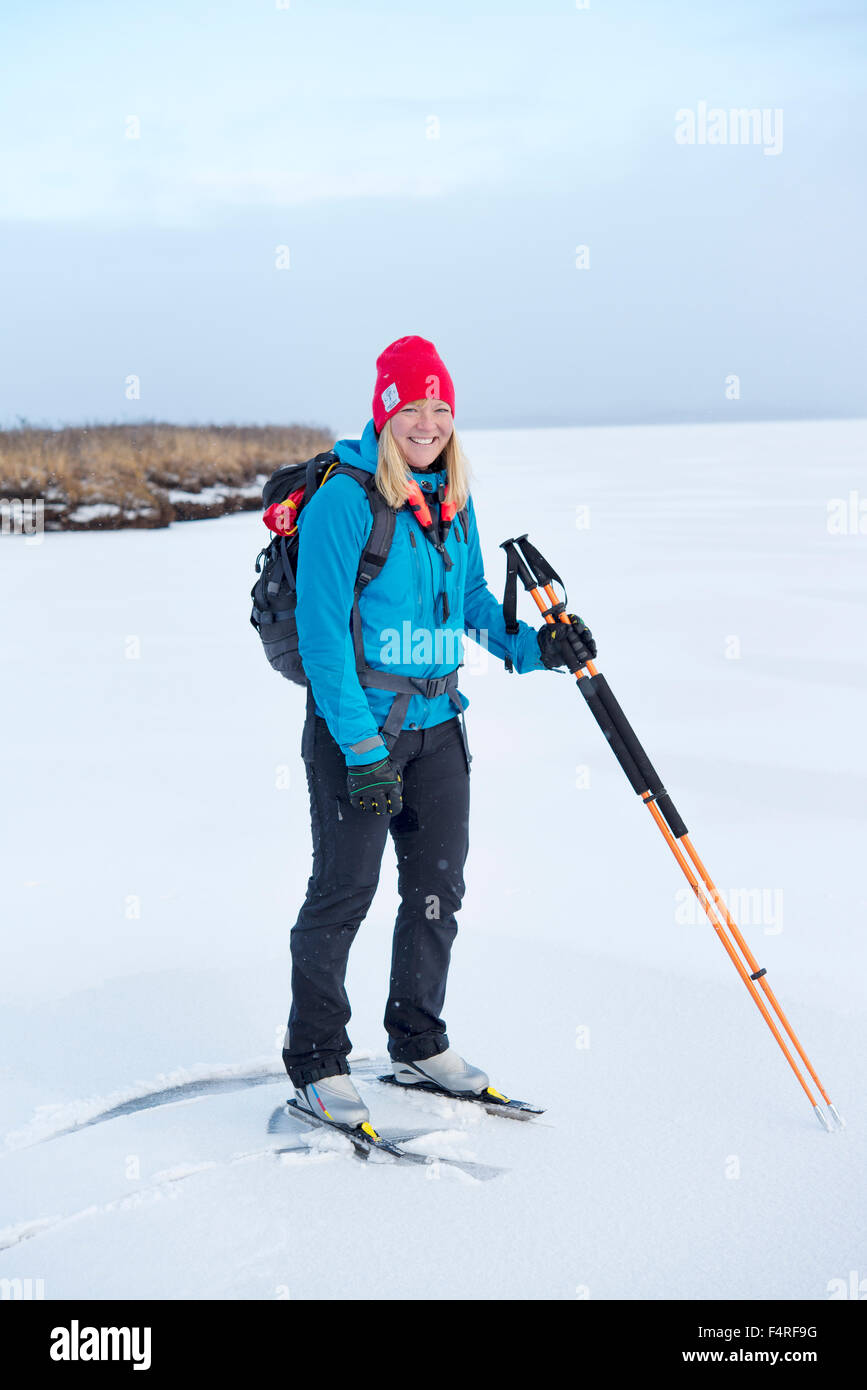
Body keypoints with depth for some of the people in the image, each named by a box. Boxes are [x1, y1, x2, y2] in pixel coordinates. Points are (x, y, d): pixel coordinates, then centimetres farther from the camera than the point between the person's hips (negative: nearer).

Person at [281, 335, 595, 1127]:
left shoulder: (454, 503, 10)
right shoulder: (343, 499, -13)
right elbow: (323, 631, -16)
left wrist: (532, 646, 3)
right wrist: (362, 747, -21)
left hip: (439, 723, 7)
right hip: (358, 723, -7)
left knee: (440, 885, 12)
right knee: (344, 891, -2)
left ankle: (420, 1046, 28)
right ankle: (316, 1063, 12)